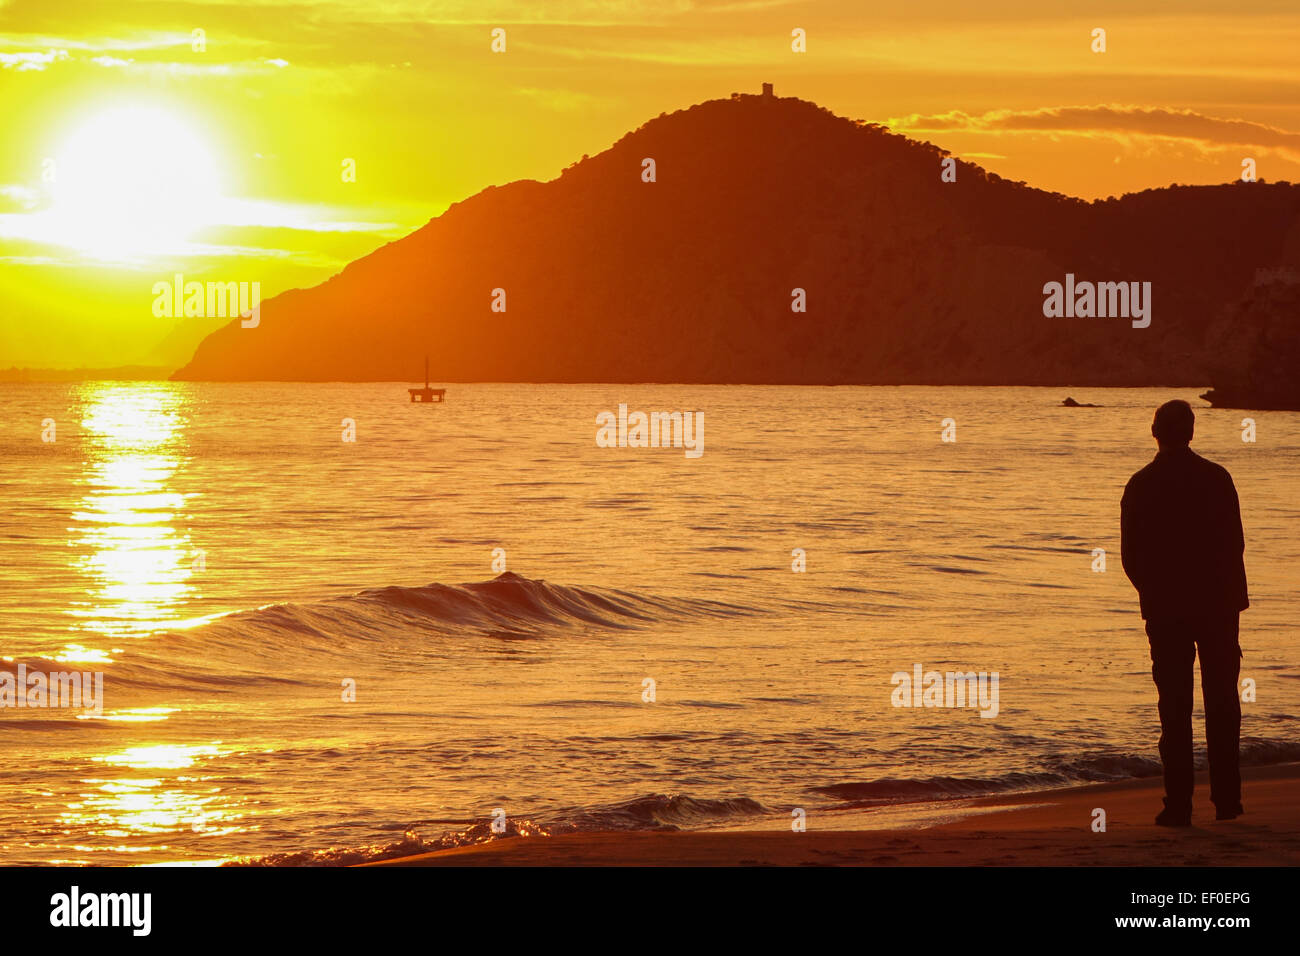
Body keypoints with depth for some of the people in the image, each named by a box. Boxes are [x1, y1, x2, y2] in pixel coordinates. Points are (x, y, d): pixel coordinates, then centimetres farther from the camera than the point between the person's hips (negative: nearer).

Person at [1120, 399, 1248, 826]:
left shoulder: (1140, 486, -2)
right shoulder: (1216, 478, -4)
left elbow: (1130, 555, -1)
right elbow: (1234, 544, -4)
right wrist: (1229, 596, 9)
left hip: (1165, 610, 0)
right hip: (1217, 604, 0)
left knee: (1175, 708, 1)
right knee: (1222, 704, 9)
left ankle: (1178, 804, -4)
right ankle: (1226, 800, 9)